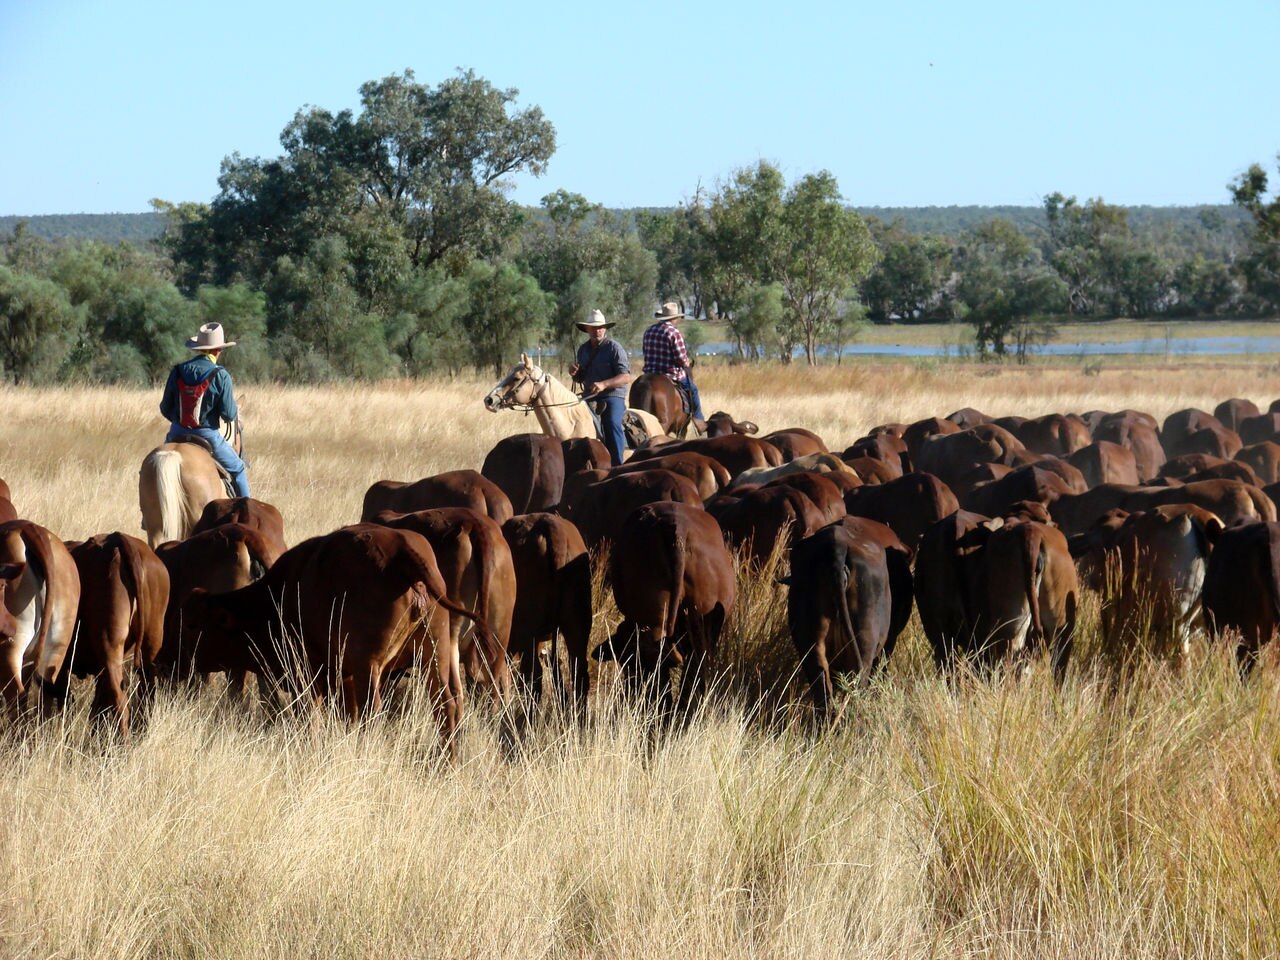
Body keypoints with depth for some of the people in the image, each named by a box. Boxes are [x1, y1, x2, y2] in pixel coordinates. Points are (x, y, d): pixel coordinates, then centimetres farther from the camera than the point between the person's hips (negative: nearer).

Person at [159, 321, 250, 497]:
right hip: (207, 435, -3)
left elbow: (165, 408, 5)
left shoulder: (177, 372, -1)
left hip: (177, 435, 3)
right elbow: (229, 415, -12)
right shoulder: (221, 376, -12)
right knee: (237, 470, 18)